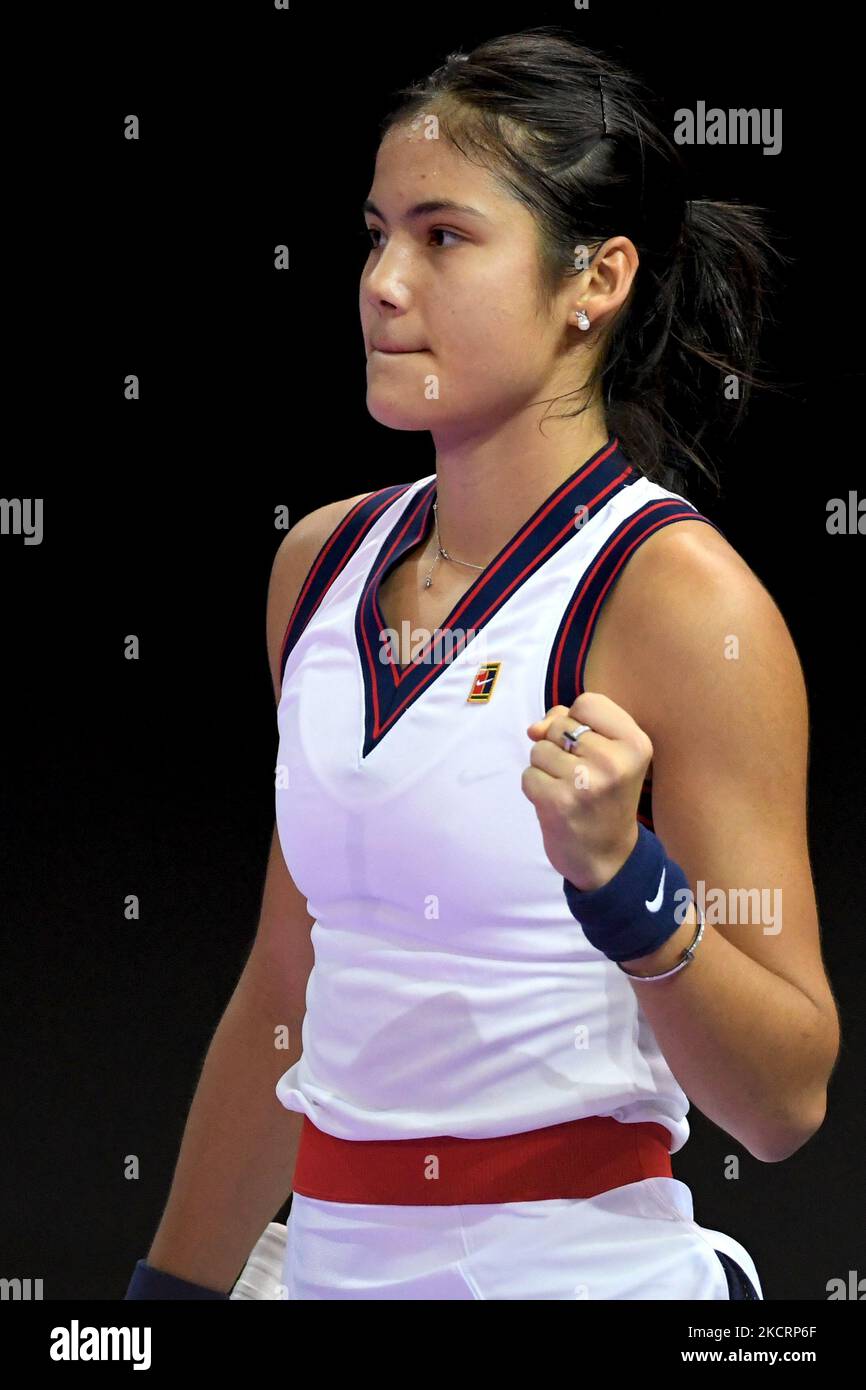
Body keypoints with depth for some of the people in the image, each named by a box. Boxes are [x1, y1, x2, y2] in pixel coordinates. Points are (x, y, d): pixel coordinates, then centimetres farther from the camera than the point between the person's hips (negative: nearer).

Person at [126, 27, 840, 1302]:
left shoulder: (679, 597, -13)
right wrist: (176, 1288, 16)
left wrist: (621, 876, -29)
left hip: (579, 1266, -6)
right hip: (334, 1260, 6)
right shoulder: (324, 562, 6)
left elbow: (786, 1100, -15)